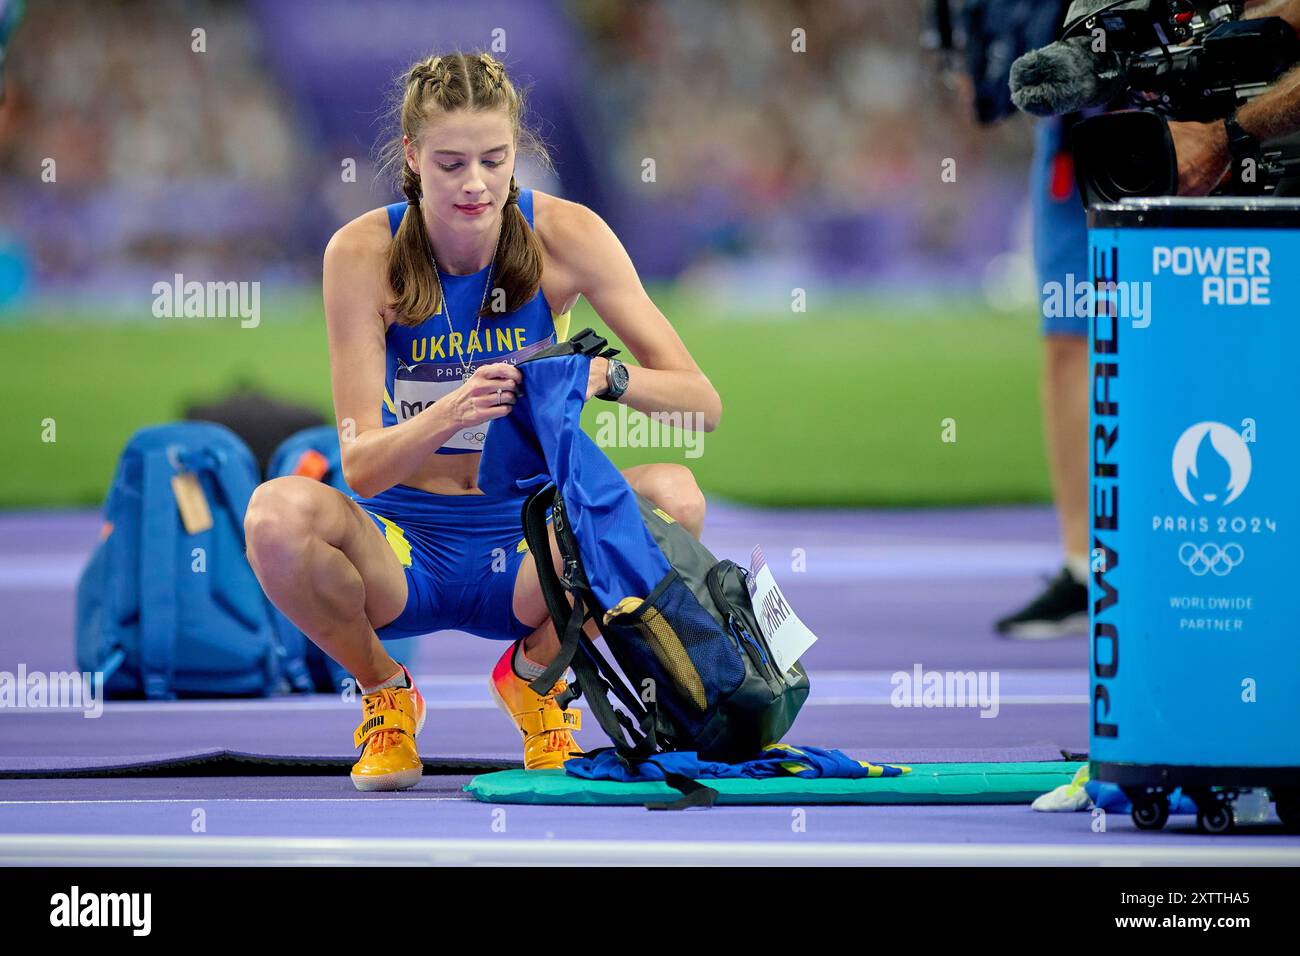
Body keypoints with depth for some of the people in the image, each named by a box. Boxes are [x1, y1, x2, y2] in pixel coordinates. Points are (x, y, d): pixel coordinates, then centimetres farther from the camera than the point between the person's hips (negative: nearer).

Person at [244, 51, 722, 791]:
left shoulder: (563, 235, -11)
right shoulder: (363, 253, -13)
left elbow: (702, 405, -13)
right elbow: (361, 463, -19)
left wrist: (605, 375, -35)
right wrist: (452, 412, -40)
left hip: (527, 542, 1)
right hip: (403, 546, -1)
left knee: (673, 495, -29)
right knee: (279, 512, -33)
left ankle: (535, 672, 2)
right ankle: (384, 693, 0)